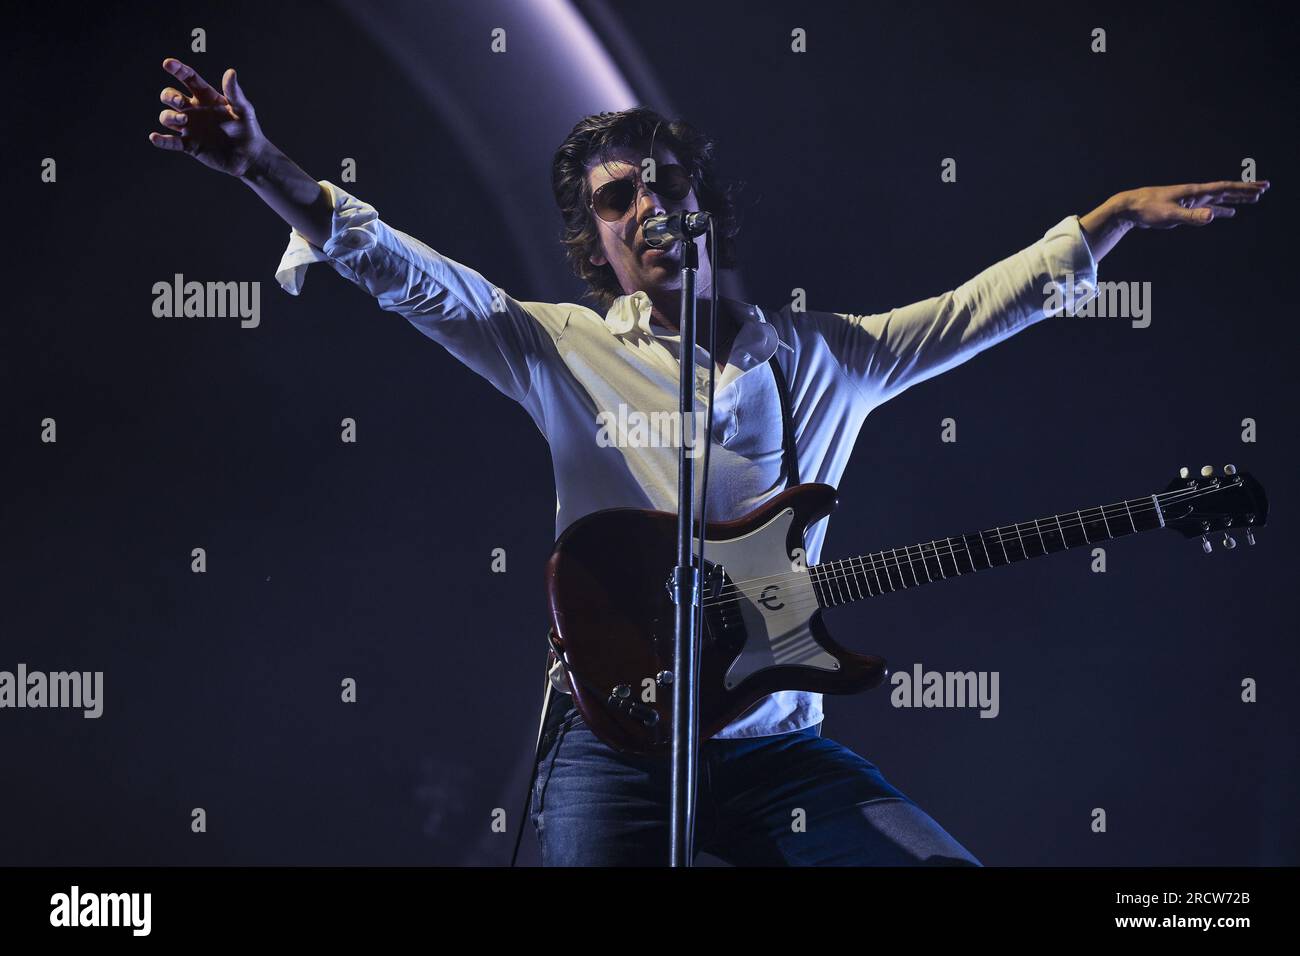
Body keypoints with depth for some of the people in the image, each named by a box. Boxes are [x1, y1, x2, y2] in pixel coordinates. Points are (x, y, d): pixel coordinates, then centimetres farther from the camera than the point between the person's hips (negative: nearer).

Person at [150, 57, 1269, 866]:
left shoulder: (814, 354, 14)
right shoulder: (564, 350, 5)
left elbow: (976, 308, 19)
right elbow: (410, 274, -5)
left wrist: (1119, 213, 17)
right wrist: (268, 170, -18)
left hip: (778, 740, 3)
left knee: (948, 861, -9)